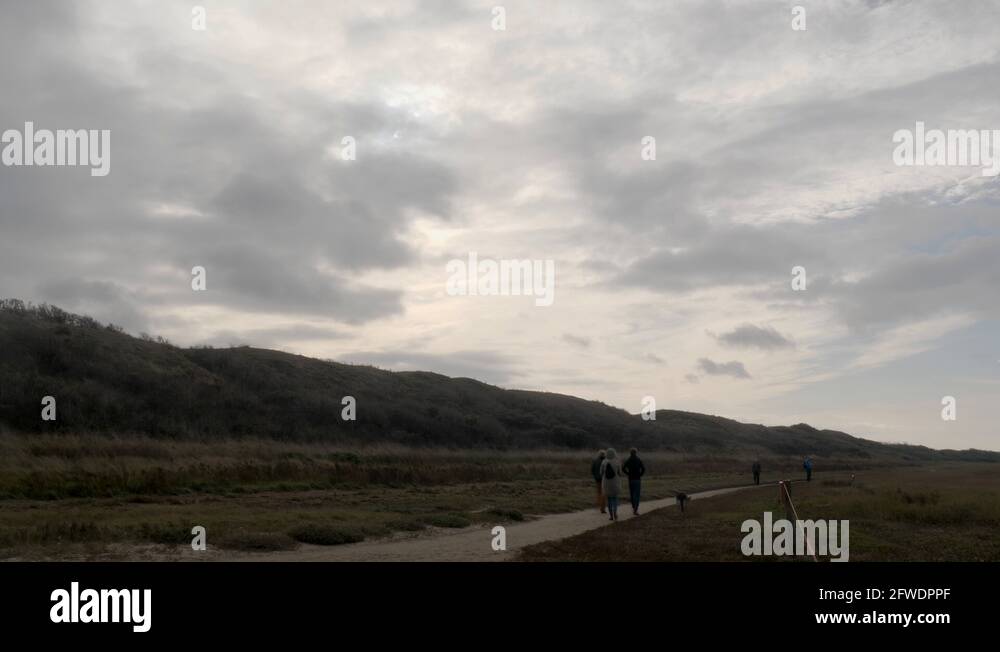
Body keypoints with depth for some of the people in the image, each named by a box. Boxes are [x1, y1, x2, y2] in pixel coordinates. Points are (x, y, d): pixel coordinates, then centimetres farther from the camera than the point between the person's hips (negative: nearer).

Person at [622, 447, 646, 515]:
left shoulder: (628, 461, 2)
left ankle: (634, 508, 23)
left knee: (631, 494, 17)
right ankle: (635, 510, -13)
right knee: (637, 494, -3)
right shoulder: (639, 460, -4)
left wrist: (628, 474, 3)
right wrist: (640, 475, 0)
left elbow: (623, 469, -8)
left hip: (630, 479, 2)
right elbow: (643, 469, -14)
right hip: (637, 479, -2)